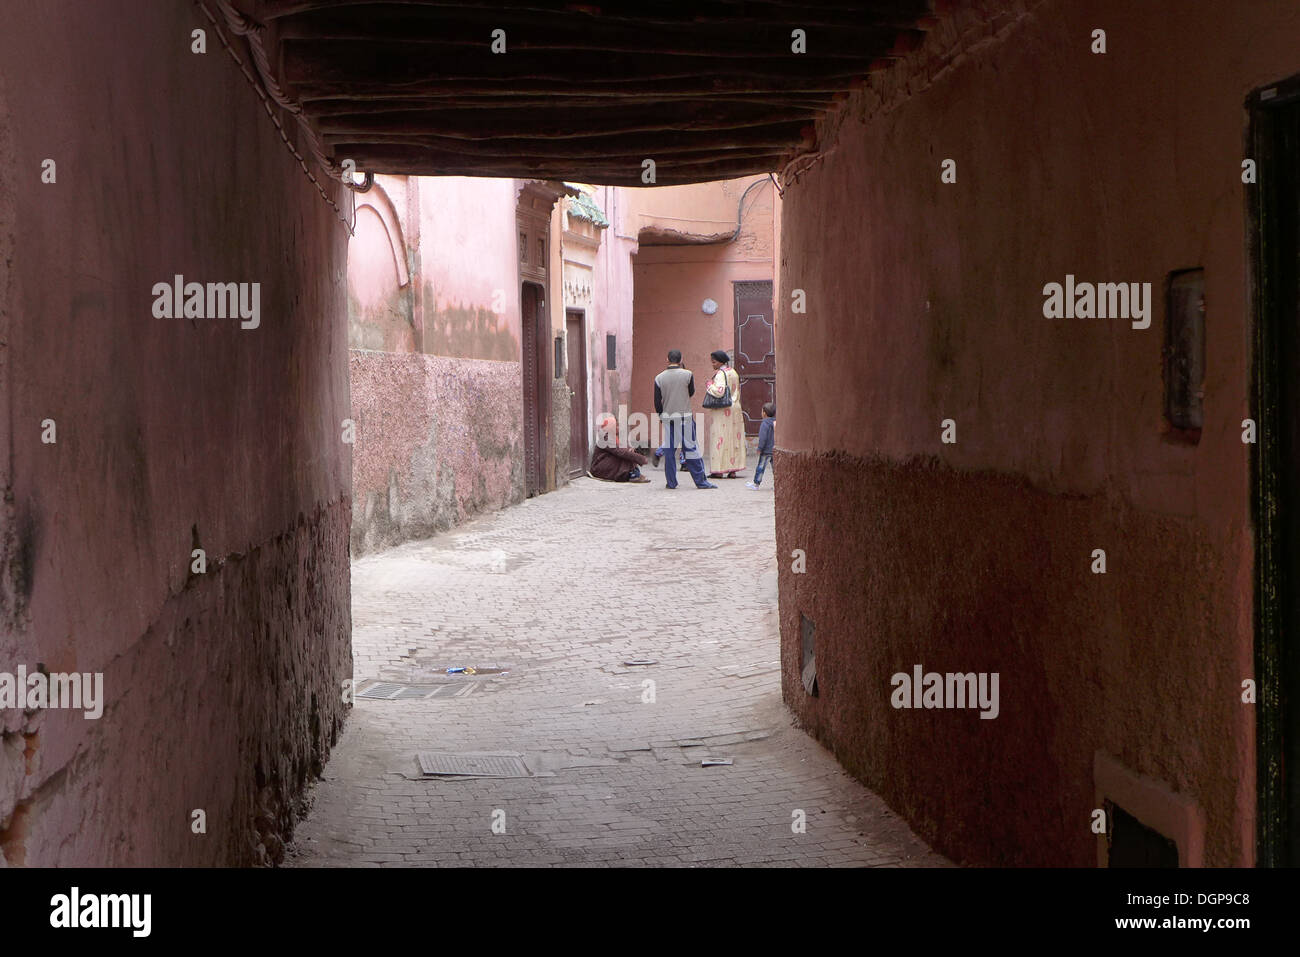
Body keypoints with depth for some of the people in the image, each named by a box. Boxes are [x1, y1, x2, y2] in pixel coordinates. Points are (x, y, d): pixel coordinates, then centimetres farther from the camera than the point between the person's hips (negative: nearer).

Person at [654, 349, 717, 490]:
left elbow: (657, 401, 3)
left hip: (667, 416, 2)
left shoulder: (659, 378, -1)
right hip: (684, 416, -2)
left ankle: (671, 482, 8)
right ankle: (700, 481, 4)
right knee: (691, 448, 2)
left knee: (669, 450, 7)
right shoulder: (687, 374, -7)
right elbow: (691, 392, 7)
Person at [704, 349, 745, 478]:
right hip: (734, 408, 8)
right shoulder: (733, 372, 13)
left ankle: (719, 470, -5)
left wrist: (709, 385, -10)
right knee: (733, 438, 8)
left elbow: (719, 391, -25)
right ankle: (733, 470, 9)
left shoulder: (720, 374, -14)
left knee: (719, 438, -4)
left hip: (721, 411, -8)